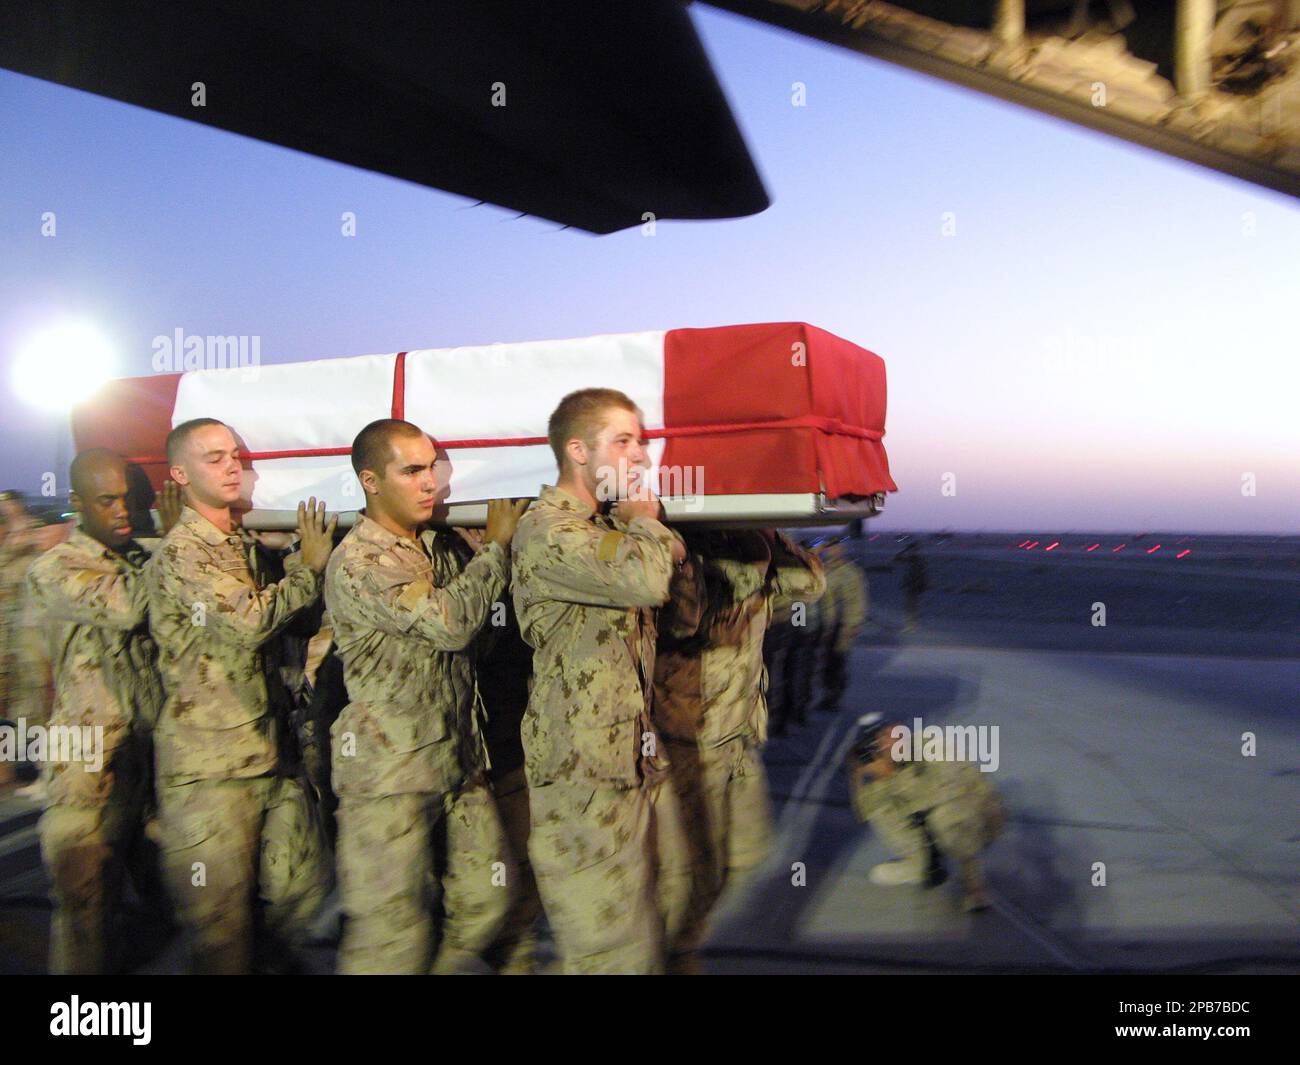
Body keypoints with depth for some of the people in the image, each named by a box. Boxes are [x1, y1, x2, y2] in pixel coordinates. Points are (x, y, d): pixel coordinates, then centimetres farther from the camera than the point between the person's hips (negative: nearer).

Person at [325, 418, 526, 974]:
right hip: (390, 771, -7)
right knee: (392, 936, 1)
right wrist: (496, 545, -11)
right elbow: (450, 624, -24)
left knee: (485, 902, 11)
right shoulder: (358, 563, -14)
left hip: (460, 761, 8)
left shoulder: (441, 546, 10)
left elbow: (484, 630, 23)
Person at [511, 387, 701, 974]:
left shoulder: (610, 527, 16)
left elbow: (684, 614, 15)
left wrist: (655, 529, 2)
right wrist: (646, 520, -12)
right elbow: (645, 580, -34)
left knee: (667, 904, 20)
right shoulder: (545, 529, -16)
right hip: (584, 768, -9)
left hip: (639, 756, 10)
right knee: (615, 950, -3)